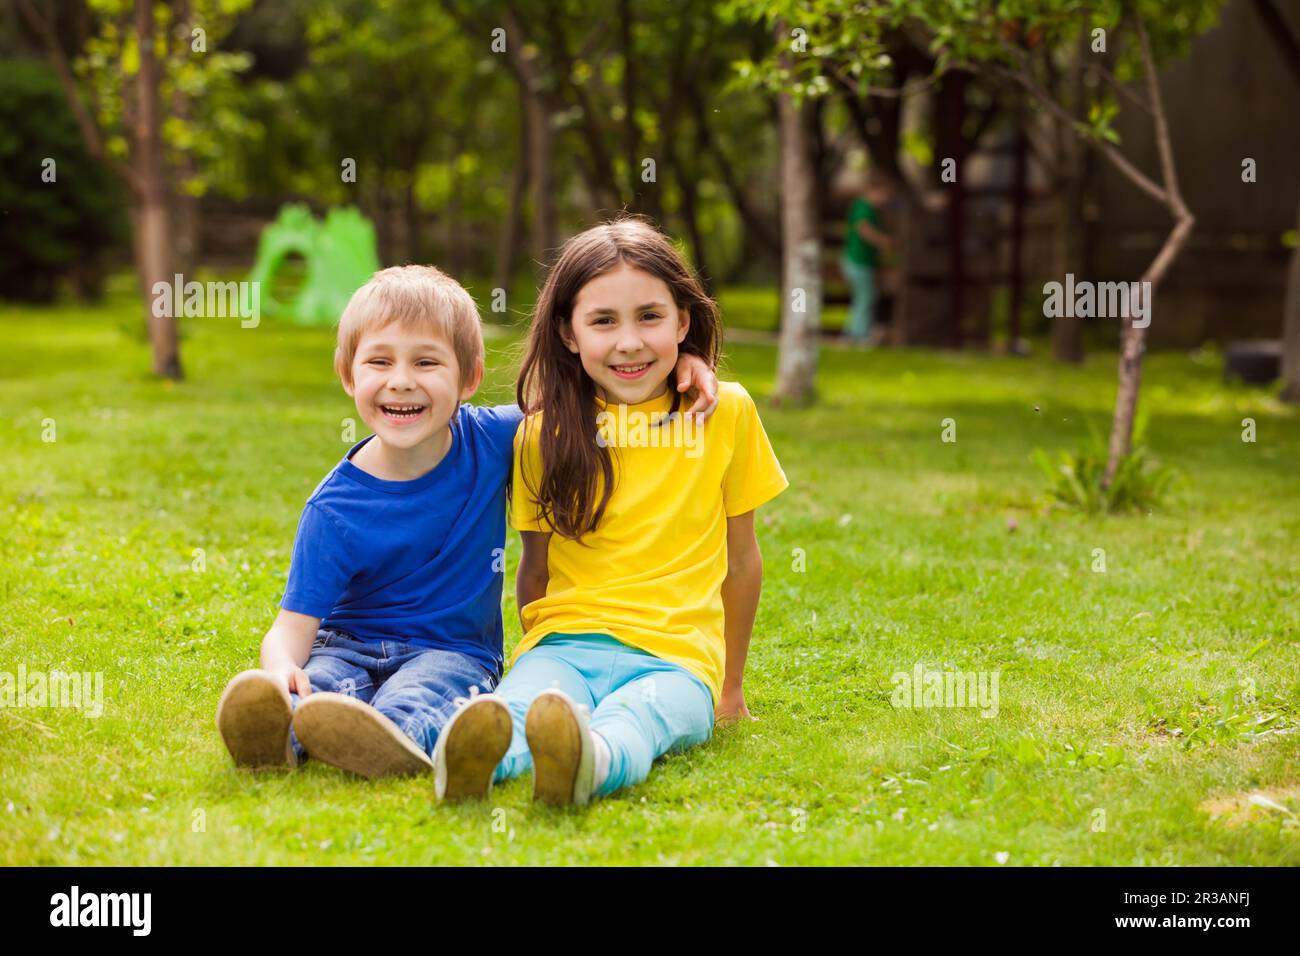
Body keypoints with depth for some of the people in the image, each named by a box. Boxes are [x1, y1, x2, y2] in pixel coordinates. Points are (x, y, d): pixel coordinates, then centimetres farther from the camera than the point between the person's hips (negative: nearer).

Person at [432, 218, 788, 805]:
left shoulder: (727, 413, 7)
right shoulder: (545, 433, 8)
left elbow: (741, 559, 15)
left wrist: (731, 685, 22)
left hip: (675, 655, -1)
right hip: (563, 643, 1)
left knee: (635, 719, -38)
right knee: (518, 705, -36)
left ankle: (587, 764, -67)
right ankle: (474, 758, -65)